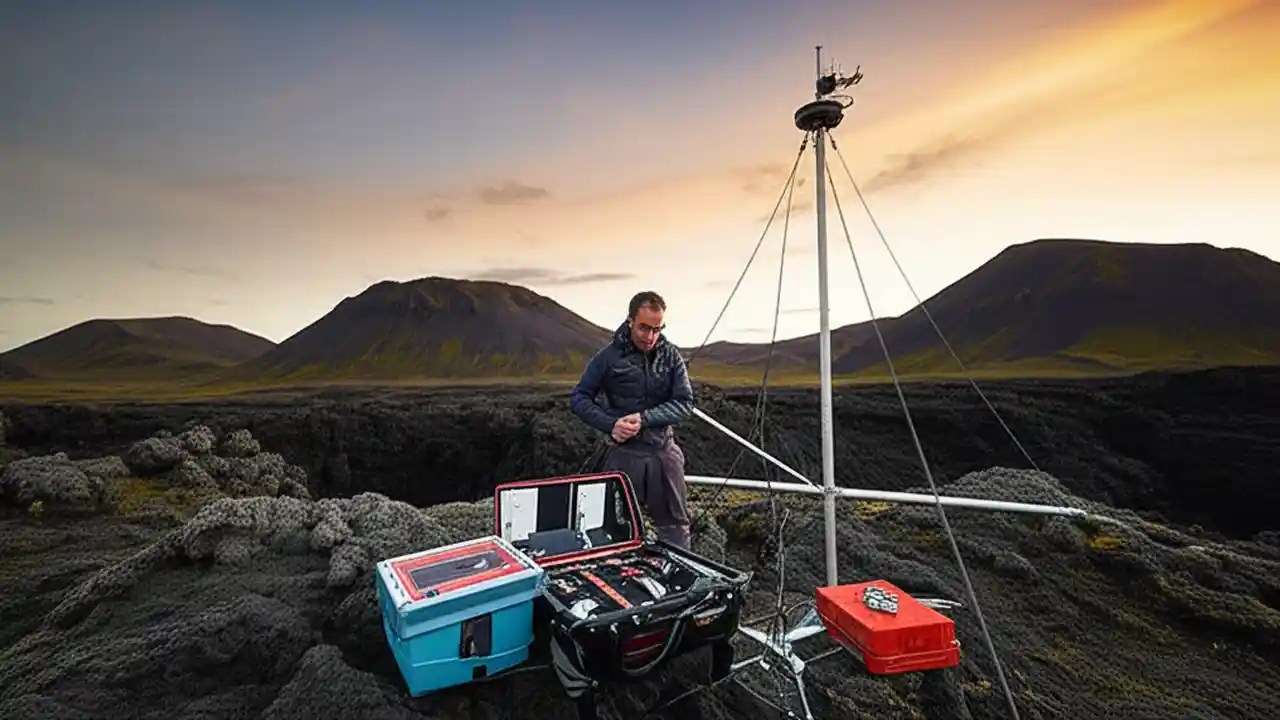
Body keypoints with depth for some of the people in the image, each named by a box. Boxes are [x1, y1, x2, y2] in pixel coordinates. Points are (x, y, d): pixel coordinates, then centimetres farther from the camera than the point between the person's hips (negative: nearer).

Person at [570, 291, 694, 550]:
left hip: (664, 451, 2)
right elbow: (580, 398, 0)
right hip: (624, 452, -2)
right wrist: (611, 425, -16)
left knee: (675, 527, 14)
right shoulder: (609, 356, -5)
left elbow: (684, 403, -4)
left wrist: (643, 418, -17)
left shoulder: (671, 356, 1)